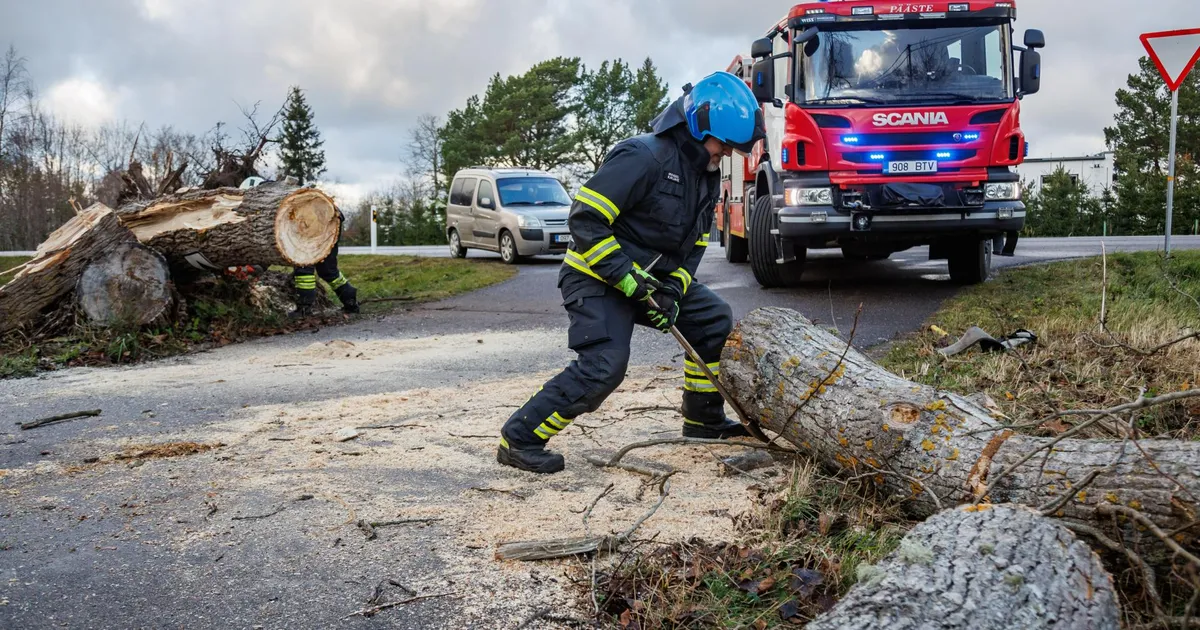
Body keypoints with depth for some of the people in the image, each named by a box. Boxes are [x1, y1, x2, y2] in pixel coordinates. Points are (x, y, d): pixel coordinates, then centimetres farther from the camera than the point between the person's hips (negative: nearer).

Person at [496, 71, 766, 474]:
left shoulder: (706, 174, 6)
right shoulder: (643, 157, -23)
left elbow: (693, 244, 12)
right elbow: (584, 221, -25)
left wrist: (673, 289, -6)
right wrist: (630, 280, -26)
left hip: (654, 275, 9)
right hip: (598, 278, -9)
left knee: (715, 320, 6)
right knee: (604, 365, -23)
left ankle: (704, 422, 20)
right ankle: (519, 440, -11)